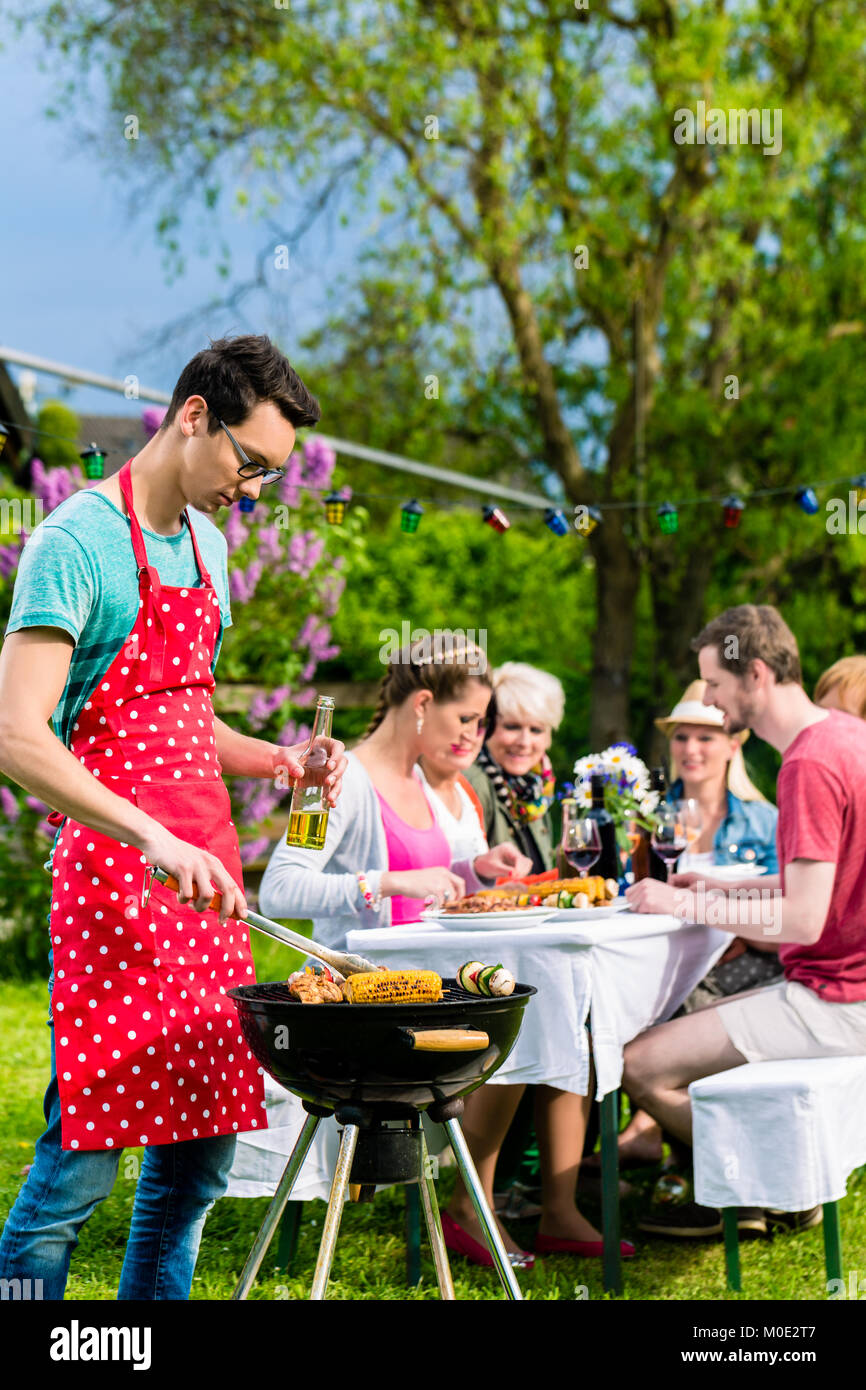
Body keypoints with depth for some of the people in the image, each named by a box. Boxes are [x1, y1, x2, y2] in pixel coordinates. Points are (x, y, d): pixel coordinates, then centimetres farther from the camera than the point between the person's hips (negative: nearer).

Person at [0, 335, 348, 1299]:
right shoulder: (78, 540, -10)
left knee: (196, 1163, 10)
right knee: (80, 1164, -6)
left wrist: (274, 761, 9)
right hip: (112, 875, -8)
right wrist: (155, 840, -28)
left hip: (205, 877, 8)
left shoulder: (208, 544, 16)